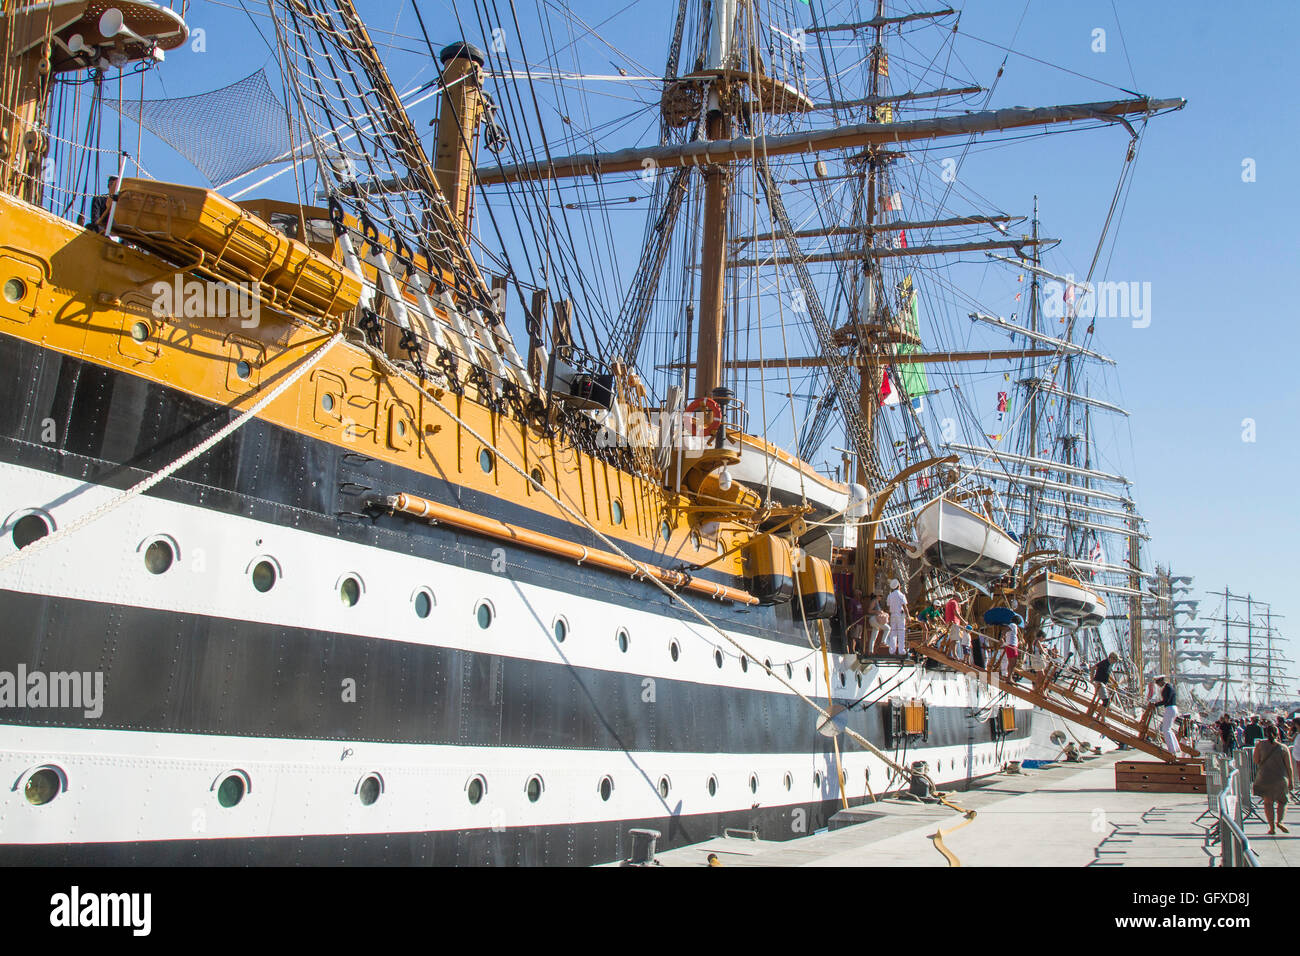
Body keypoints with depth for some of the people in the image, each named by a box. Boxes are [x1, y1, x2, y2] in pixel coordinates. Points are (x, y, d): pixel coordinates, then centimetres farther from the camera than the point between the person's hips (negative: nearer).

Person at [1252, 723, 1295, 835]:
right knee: (1282, 801, 18)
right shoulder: (1283, 748, -6)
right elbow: (1289, 767, -3)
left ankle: (1272, 827, 4)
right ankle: (1279, 821, -1)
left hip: (1264, 777, 0)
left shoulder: (1260, 744, -6)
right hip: (1280, 779, 0)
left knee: (1268, 803, 9)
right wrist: (1291, 782, 7)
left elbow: (1256, 760, -1)